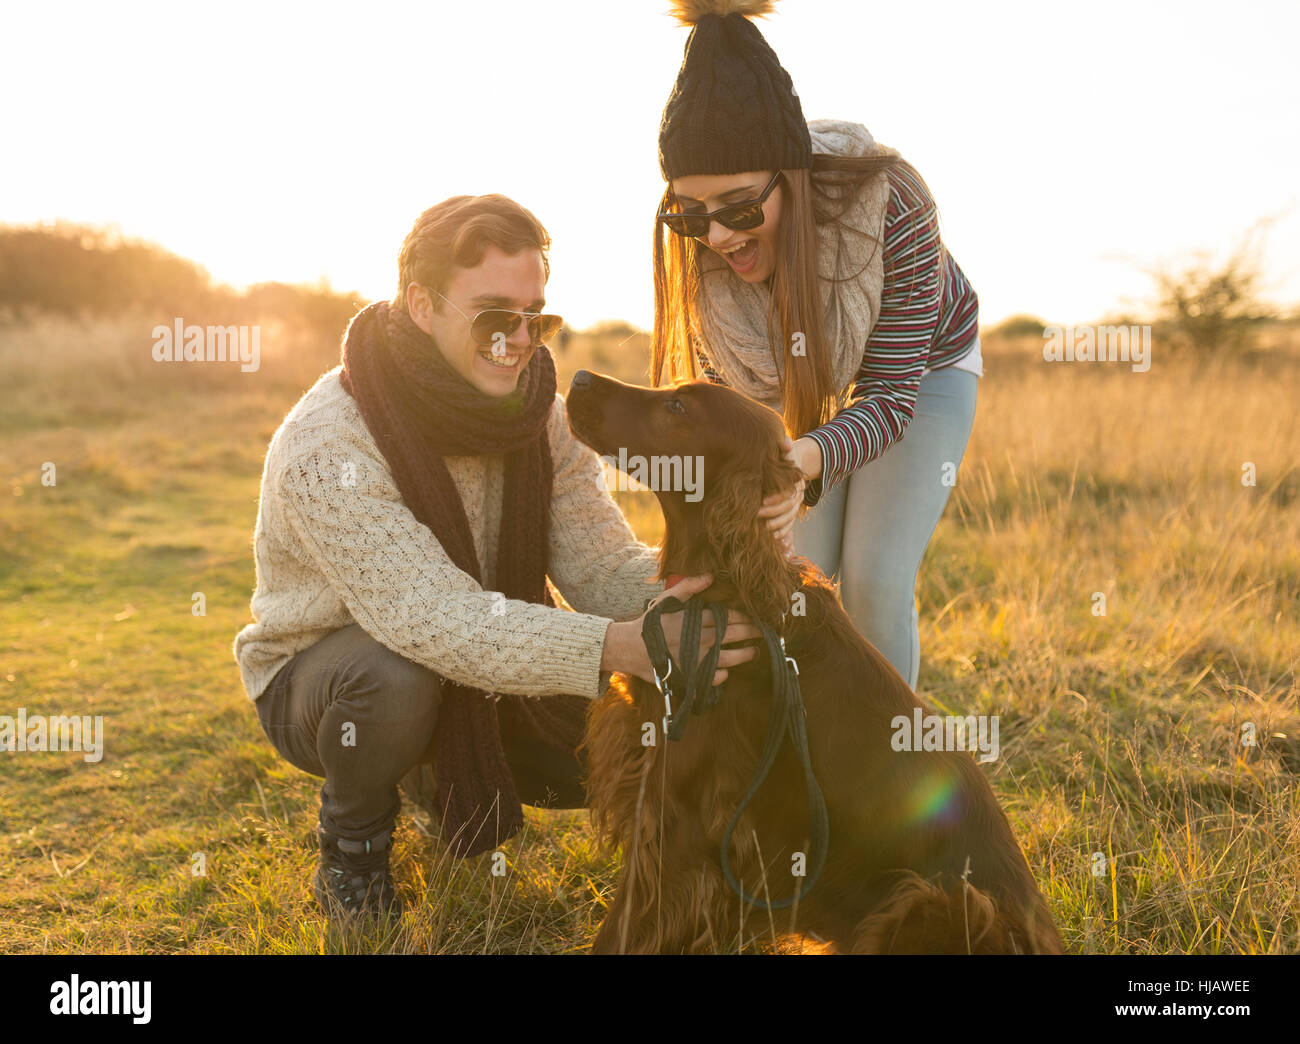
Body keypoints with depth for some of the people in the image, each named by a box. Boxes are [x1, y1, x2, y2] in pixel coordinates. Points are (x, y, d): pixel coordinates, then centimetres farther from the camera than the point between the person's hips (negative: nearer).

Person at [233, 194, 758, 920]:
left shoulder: (540, 418, -10)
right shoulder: (327, 444, -30)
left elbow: (602, 562, -17)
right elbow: (432, 619, -40)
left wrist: (677, 598, -40)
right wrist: (617, 647, -50)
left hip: (481, 674, 6)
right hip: (320, 679, -5)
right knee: (395, 675, -39)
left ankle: (447, 776, 17)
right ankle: (352, 857, -5)